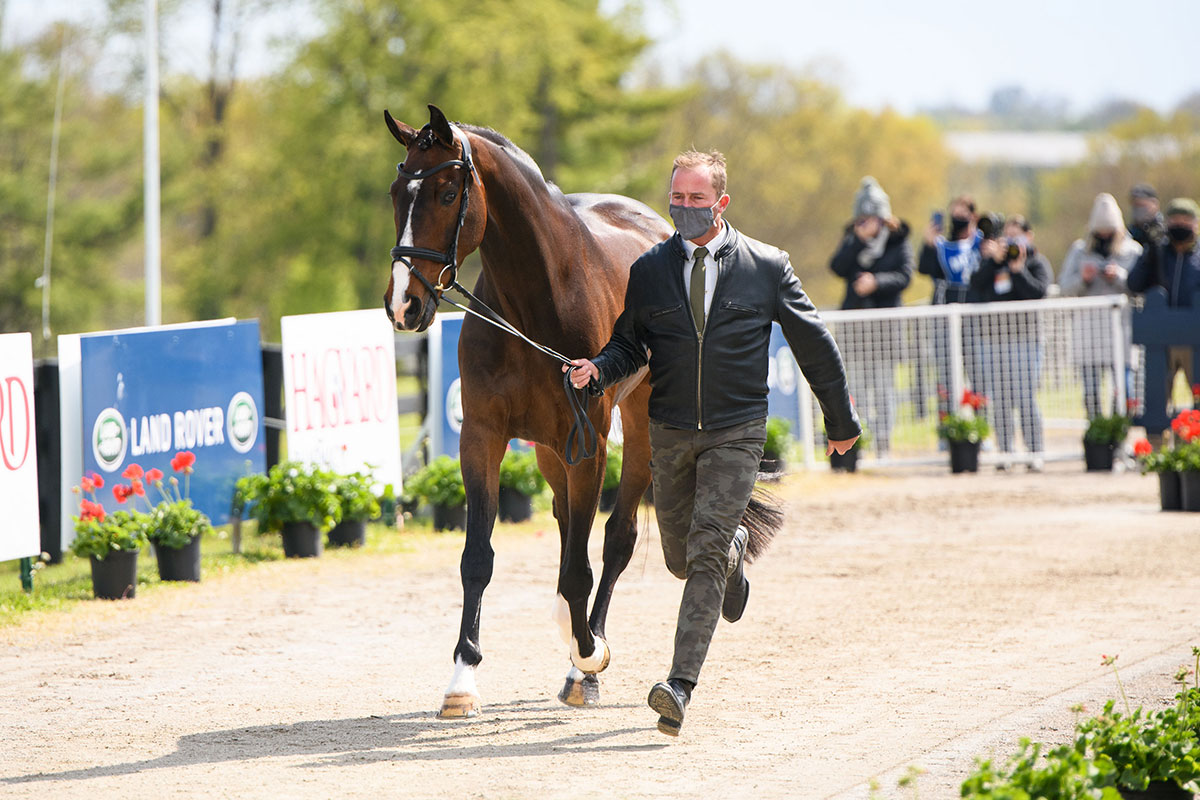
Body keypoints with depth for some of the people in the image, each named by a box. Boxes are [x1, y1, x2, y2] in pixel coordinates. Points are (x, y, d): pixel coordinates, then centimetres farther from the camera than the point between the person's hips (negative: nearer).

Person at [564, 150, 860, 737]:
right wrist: (597, 370, -14)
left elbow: (814, 346, 6)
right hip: (670, 431, 3)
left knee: (705, 551, -15)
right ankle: (734, 553, 50)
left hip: (736, 431, -3)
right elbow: (630, 344, 10)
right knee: (680, 557, 13)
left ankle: (680, 686, -19)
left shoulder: (767, 268, -2)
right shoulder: (649, 269, 3)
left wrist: (841, 421, 13)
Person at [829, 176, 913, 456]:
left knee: (884, 382, -2)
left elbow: (905, 275, -5)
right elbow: (837, 267, -5)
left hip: (886, 318, -2)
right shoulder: (852, 240, 10)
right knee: (857, 382, -3)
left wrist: (876, 281, -20)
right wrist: (860, 241, -14)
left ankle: (883, 440, 0)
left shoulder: (898, 241, 5)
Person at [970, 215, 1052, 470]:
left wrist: (1018, 269, -13)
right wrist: (993, 260, -9)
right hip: (994, 334, 4)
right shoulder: (992, 259, 15)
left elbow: (1038, 291, -11)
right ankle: (1004, 451, 9)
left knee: (1026, 396, -8)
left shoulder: (1036, 262, 5)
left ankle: (1035, 452, -2)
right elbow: (976, 284, -1)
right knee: (999, 399, 3)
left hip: (1025, 335, -4)